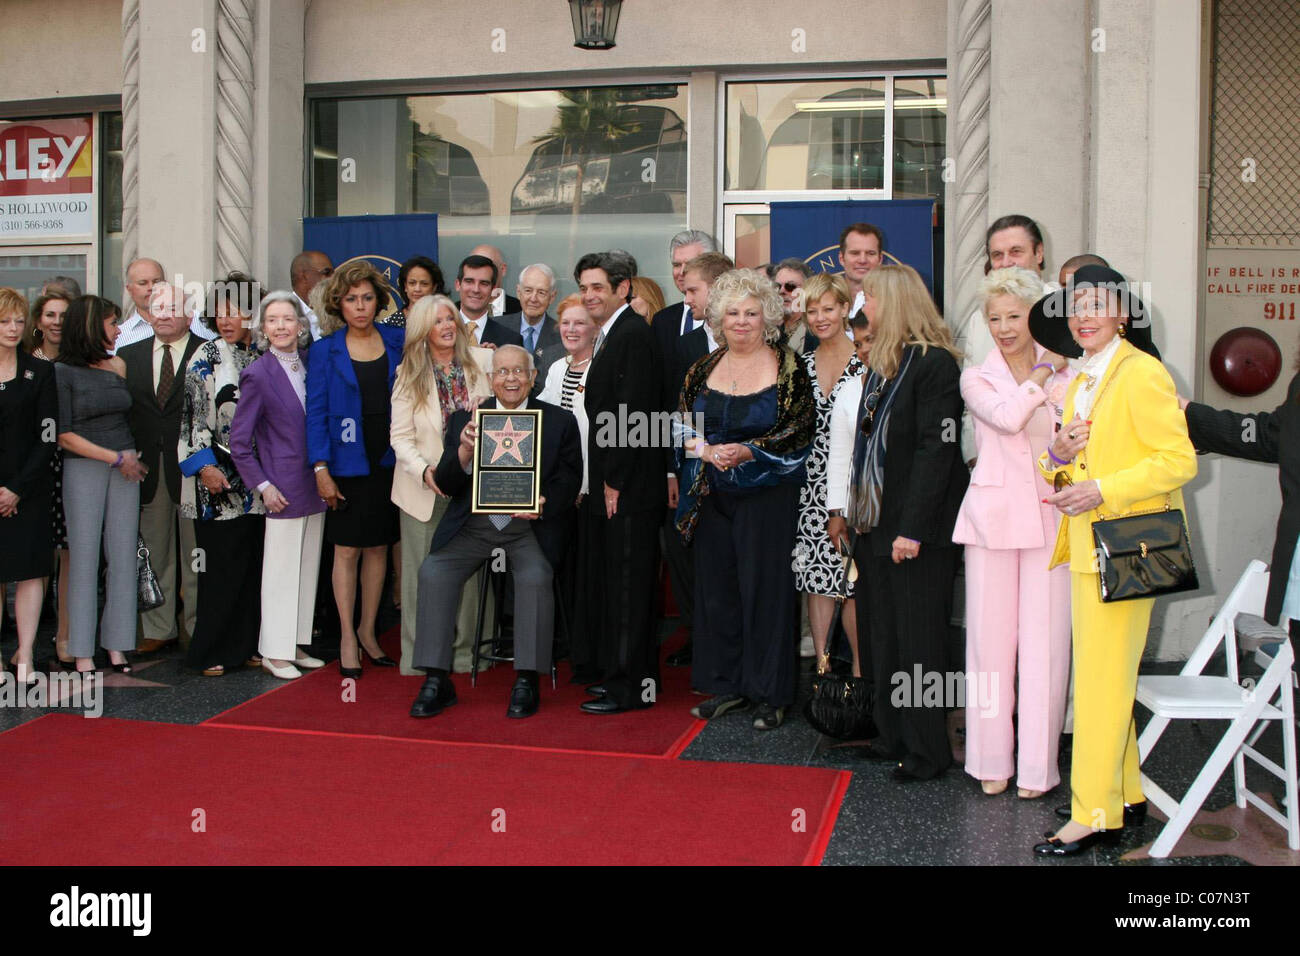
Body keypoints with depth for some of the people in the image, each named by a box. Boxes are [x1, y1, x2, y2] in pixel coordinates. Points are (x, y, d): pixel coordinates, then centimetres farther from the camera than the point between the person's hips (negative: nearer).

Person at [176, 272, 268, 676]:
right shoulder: (205, 359, -2)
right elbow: (193, 416, -6)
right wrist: (205, 466, -14)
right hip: (218, 476, -4)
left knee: (252, 563, 7)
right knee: (221, 565, -3)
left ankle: (247, 644, 16)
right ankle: (212, 652, 7)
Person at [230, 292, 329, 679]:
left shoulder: (310, 362, 6)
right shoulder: (258, 374, -10)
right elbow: (239, 440, -8)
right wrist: (263, 485, -12)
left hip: (315, 483, 6)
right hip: (284, 487, -6)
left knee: (308, 568, 12)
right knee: (280, 570, 1)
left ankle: (296, 644, 23)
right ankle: (274, 652, 12)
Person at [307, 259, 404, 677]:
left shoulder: (398, 341, 5)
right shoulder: (325, 351, 0)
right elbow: (316, 413, -3)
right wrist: (321, 469, -10)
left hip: (388, 462, 2)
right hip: (347, 465, -2)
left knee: (378, 548, 9)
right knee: (347, 550, 2)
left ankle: (368, 630, 22)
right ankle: (347, 637, 12)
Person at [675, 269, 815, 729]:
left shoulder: (788, 368, -3)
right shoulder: (703, 369, 9)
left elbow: (799, 431, -9)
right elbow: (681, 427, 8)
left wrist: (747, 451, -19)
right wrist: (705, 449, -13)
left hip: (767, 493, -4)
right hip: (711, 495, 4)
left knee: (765, 587, -2)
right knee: (716, 587, 7)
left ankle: (769, 694, 10)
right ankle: (727, 685, 21)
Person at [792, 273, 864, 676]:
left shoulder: (865, 361, -3)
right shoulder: (801, 364, 11)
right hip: (810, 485, 4)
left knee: (854, 580, -4)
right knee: (815, 578, 5)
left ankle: (860, 669, 8)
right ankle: (821, 664, 14)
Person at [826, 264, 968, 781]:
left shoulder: (934, 364, -12)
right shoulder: (879, 362, 13)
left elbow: (937, 449, -18)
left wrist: (913, 528, -21)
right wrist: (844, 509, 11)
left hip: (918, 528, -8)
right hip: (875, 522, 8)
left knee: (918, 640, 0)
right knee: (883, 636, 13)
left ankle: (927, 751, 12)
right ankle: (892, 736, 25)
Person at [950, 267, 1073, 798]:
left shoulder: (1065, 376, 10)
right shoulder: (977, 379, 7)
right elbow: (1008, 416, -13)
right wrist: (1042, 372, -2)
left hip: (1050, 518, 1)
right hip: (993, 516, 0)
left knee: (1044, 641, 0)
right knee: (991, 639, 3)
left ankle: (1036, 764, 12)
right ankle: (991, 760, 16)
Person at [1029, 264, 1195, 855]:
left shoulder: (1143, 374, -10)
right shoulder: (1080, 382, 18)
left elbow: (1179, 460, -15)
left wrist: (1103, 490, -21)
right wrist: (1059, 456, 1)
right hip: (1088, 548, 9)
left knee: (1103, 679, -6)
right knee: (1099, 676, 13)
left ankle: (1095, 815, 2)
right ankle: (1125, 795, 25)